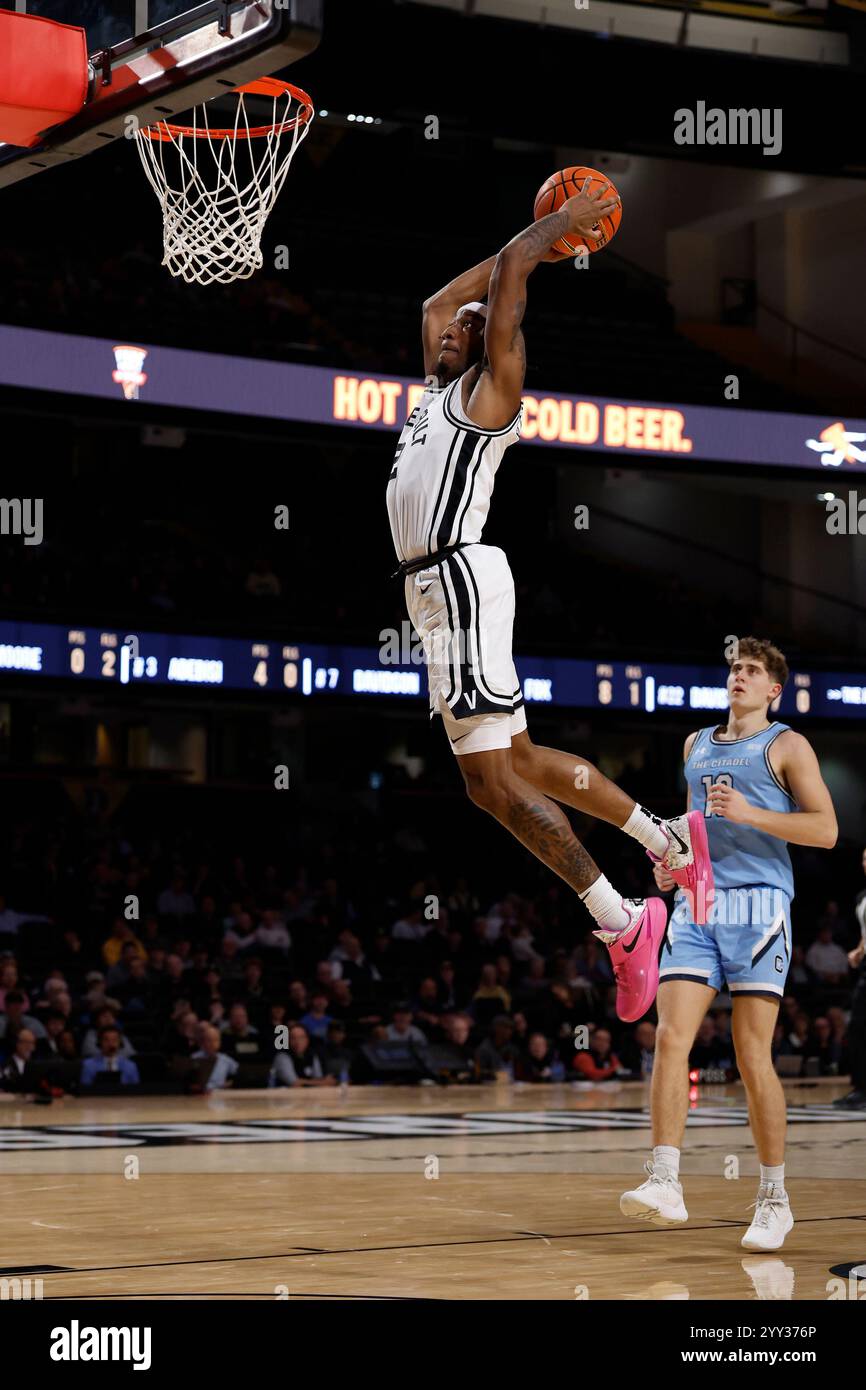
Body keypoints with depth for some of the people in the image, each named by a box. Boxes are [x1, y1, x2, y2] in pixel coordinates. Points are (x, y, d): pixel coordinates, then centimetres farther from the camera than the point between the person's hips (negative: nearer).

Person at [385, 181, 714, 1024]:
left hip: (462, 578, -10)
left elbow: (507, 275, -5)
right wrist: (549, 231, 38)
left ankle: (621, 923, -11)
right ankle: (669, 840, 23)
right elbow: (438, 302, 35)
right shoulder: (441, 386, 23)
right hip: (436, 586, 10)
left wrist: (558, 227, 9)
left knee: (490, 779, -14)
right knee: (516, 761, 13)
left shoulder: (491, 385, 0)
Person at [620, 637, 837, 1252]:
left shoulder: (787, 746, 3)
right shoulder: (697, 745, 20)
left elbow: (826, 829, -5)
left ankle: (774, 1199, 6)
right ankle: (666, 1183, -15)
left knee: (753, 1056, -5)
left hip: (759, 904, -5)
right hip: (698, 903, 5)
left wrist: (752, 814, -16)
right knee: (671, 1038, -12)